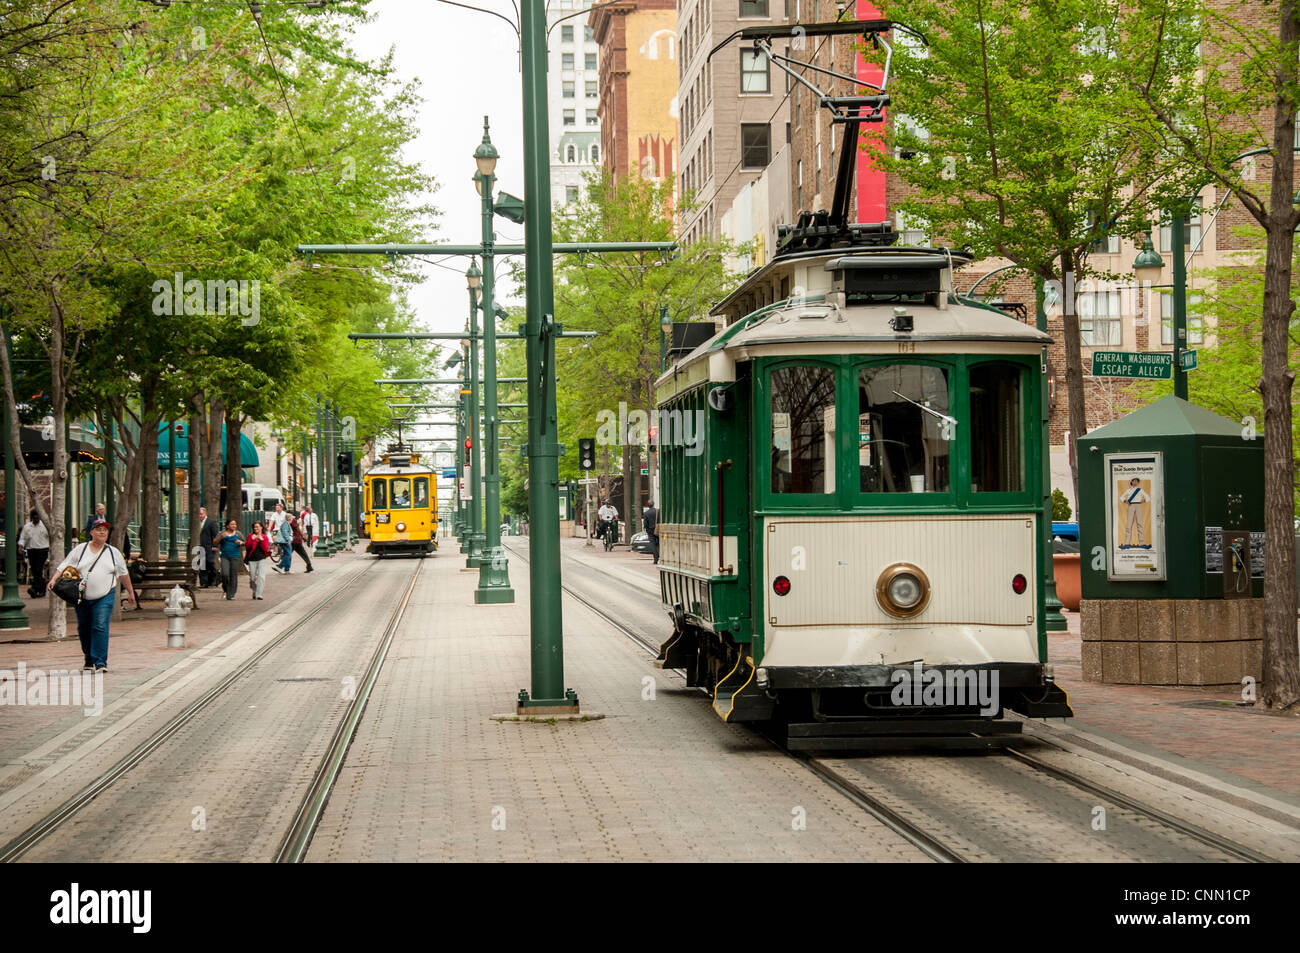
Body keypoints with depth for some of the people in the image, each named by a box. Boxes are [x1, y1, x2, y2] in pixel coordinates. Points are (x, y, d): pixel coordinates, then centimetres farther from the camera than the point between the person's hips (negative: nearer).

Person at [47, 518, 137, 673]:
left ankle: (100, 662, -16)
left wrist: (130, 591, 23)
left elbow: (123, 574, 18)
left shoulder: (114, 552, 10)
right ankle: (89, 661, 25)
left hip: (105, 597, -2)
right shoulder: (80, 550, 7)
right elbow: (64, 566, 3)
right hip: (83, 597, 2)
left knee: (100, 627, -15)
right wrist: (53, 579, -13)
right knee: (83, 629, 9)